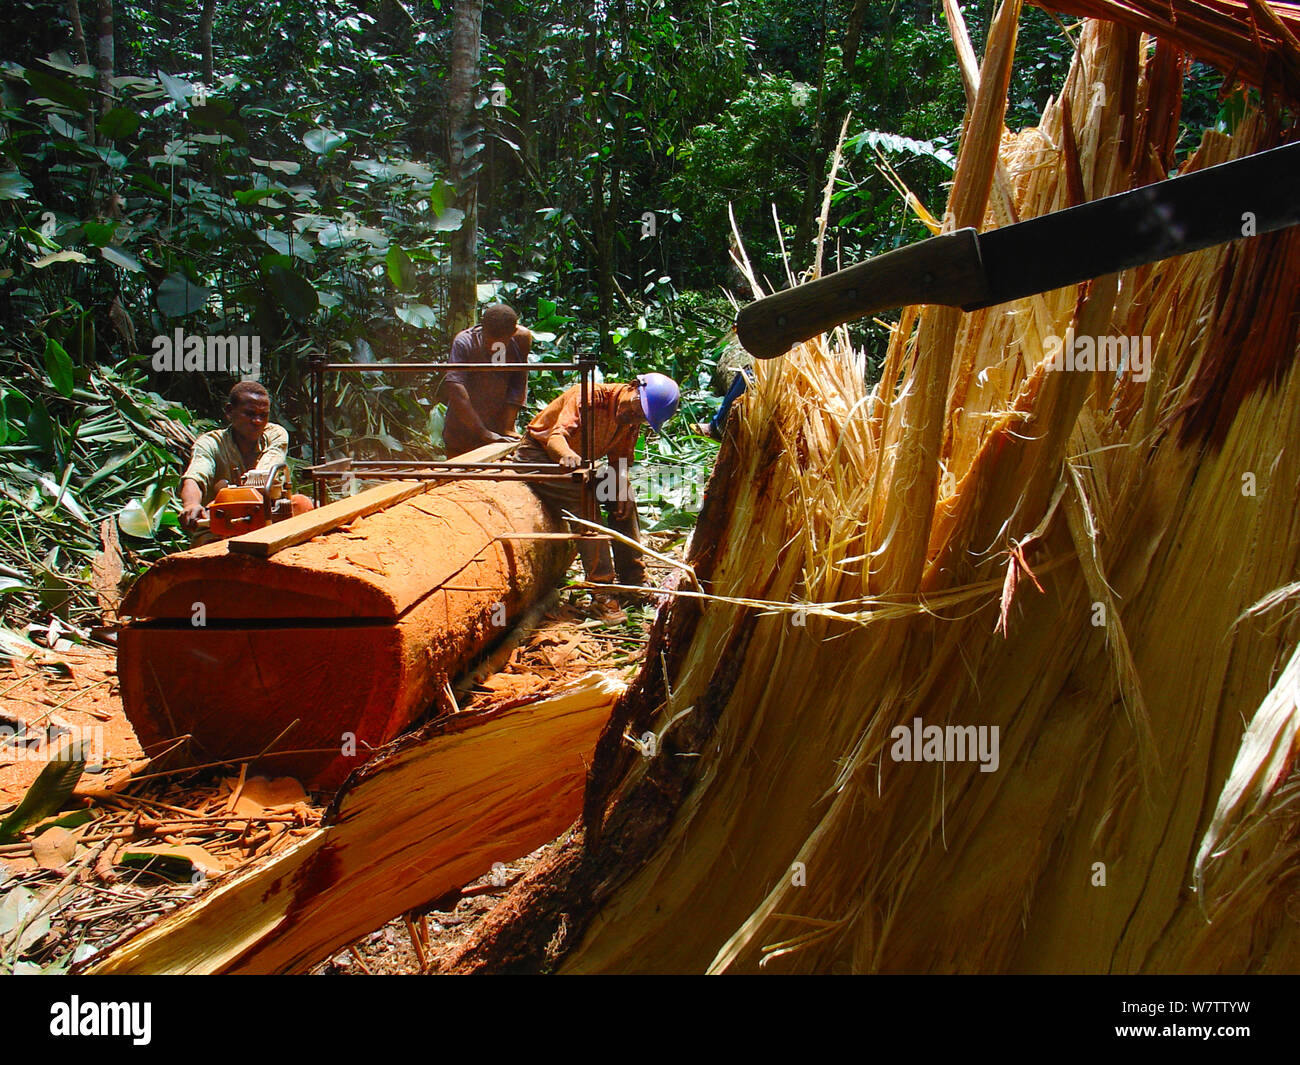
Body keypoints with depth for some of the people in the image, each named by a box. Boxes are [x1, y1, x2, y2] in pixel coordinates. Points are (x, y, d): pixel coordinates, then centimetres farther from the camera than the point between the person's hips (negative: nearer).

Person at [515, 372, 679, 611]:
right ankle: (601, 589, -29)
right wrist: (568, 455, -61)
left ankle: (633, 580, 7)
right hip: (537, 455, -8)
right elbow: (556, 437, -39)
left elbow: (620, 461, -3)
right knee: (585, 501, -29)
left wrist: (622, 486, -25)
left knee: (624, 497, -1)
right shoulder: (590, 397, -28)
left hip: (578, 464, 8)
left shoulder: (631, 421, -5)